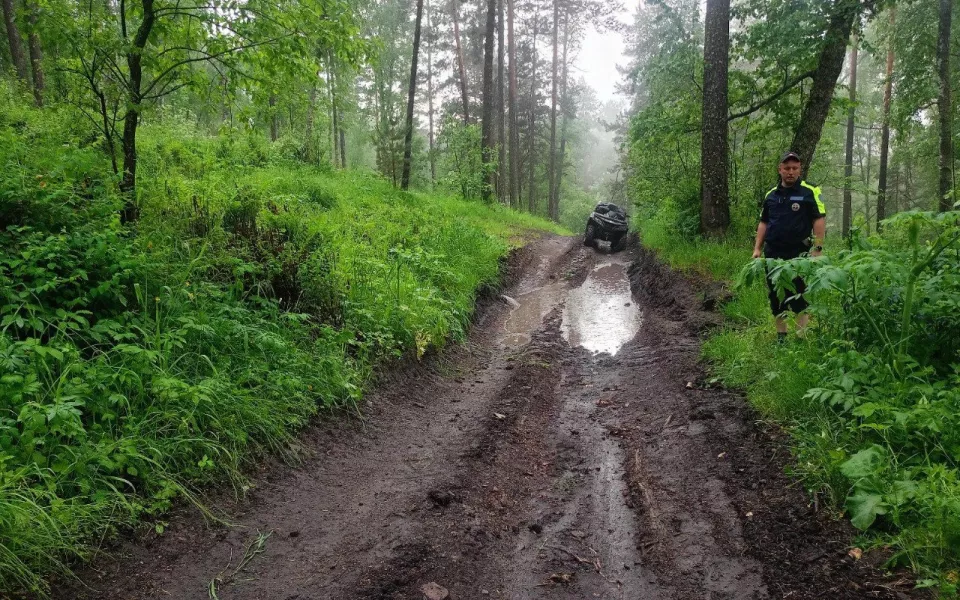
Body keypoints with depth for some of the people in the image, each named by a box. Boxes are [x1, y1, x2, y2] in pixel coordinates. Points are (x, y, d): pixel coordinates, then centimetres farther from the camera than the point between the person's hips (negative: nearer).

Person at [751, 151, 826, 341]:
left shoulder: (809, 192, -3)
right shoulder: (771, 194, 13)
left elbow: (819, 220, -6)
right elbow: (763, 223, 17)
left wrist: (817, 248, -13)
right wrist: (757, 249, 11)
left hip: (798, 254, -5)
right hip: (773, 253, 5)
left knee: (799, 297, -6)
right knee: (776, 297, 9)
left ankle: (802, 337, 2)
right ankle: (781, 336, 20)